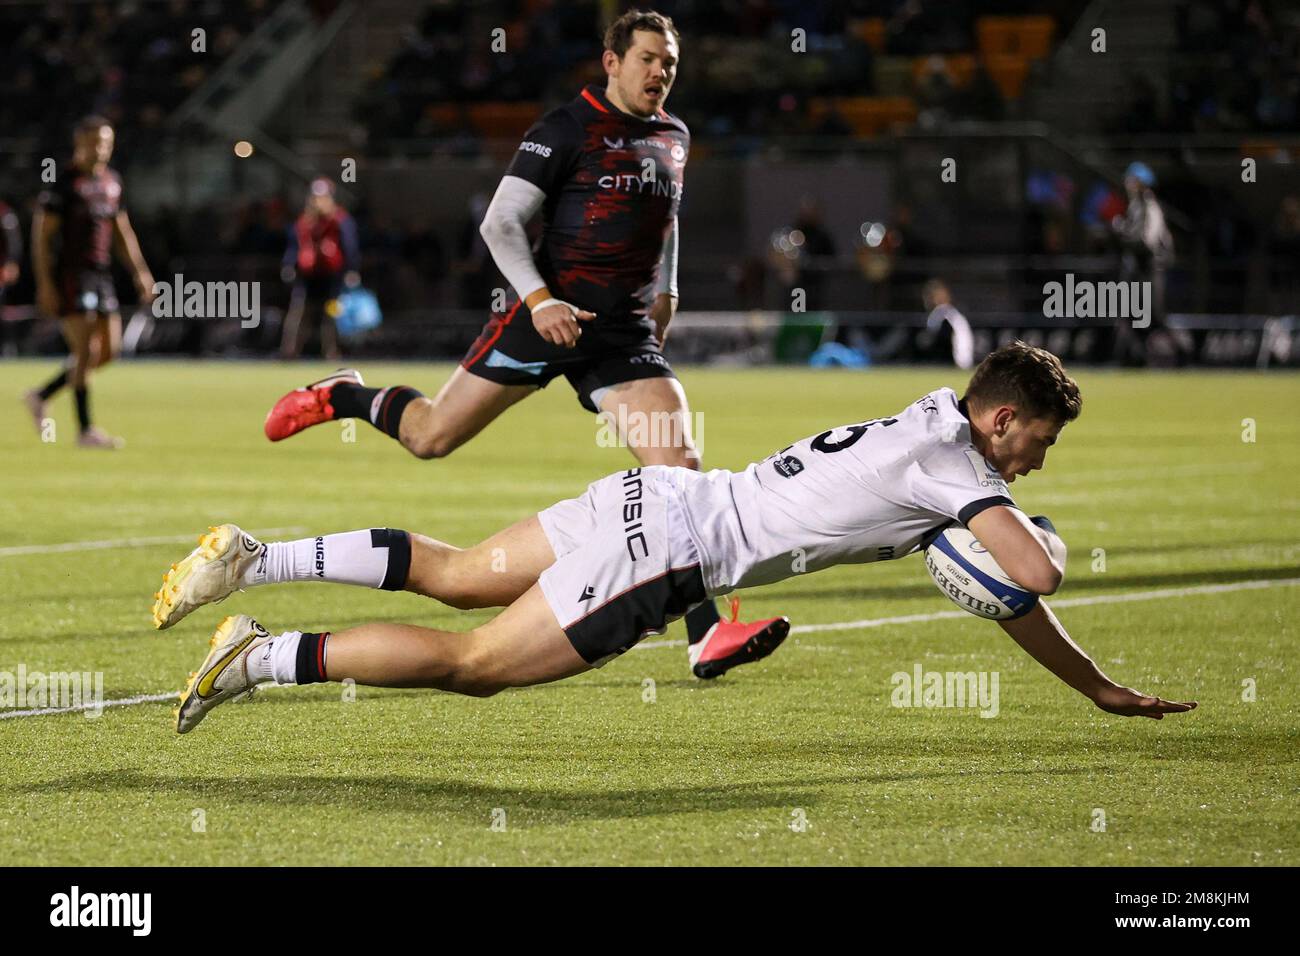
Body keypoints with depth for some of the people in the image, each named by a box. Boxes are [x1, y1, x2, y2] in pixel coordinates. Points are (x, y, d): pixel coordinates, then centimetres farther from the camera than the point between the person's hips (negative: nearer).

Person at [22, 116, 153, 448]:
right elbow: (41, 235, -11)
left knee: (109, 349, 6)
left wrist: (139, 272, 15)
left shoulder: (112, 182, 13)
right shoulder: (64, 184, -9)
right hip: (71, 277, -8)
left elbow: (123, 233, 22)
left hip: (101, 276, 8)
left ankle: (41, 396, 21)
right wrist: (44, 284, -16)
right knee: (85, 349, -10)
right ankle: (85, 430, -5)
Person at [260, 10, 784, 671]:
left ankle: (704, 635, -13)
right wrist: (541, 300, -20)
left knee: (680, 463, -13)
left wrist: (665, 291, 21)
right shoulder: (567, 129, -6)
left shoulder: (673, 138, 14)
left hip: (626, 334, 4)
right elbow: (500, 224, -9)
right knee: (429, 438, 0)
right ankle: (343, 397, 33)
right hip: (549, 313, -4)